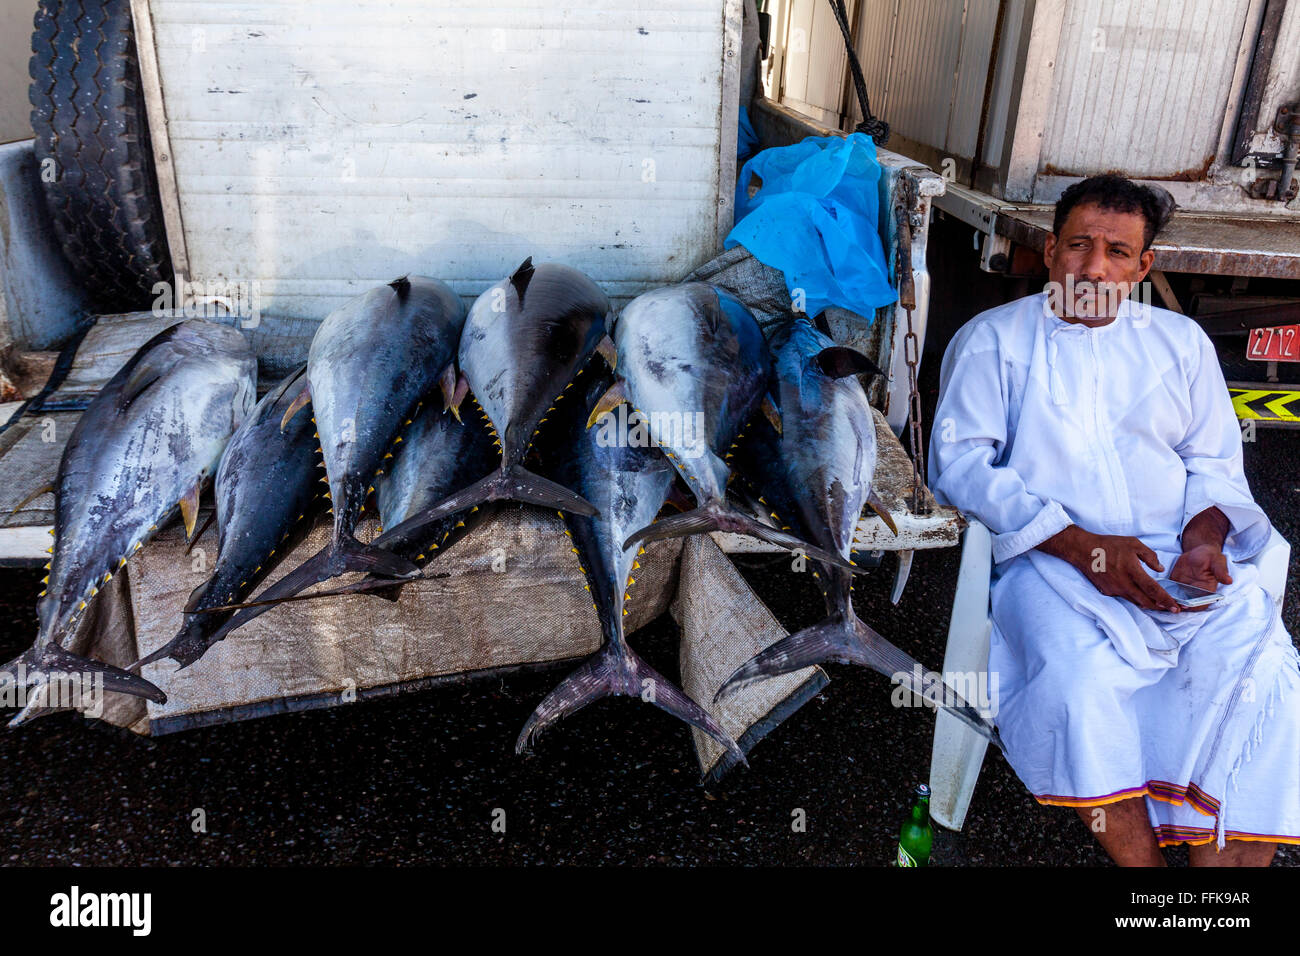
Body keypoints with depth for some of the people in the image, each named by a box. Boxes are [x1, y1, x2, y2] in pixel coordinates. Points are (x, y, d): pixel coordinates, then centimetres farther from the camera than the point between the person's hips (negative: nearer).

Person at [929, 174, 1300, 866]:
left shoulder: (1181, 341, 20)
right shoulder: (994, 338, 7)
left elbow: (1214, 460, 20)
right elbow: (961, 459, -6)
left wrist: (1205, 533, -5)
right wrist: (1082, 547, -16)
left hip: (1181, 556, 4)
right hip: (1052, 558, -3)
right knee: (1076, 684, -33)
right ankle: (1140, 863, -16)